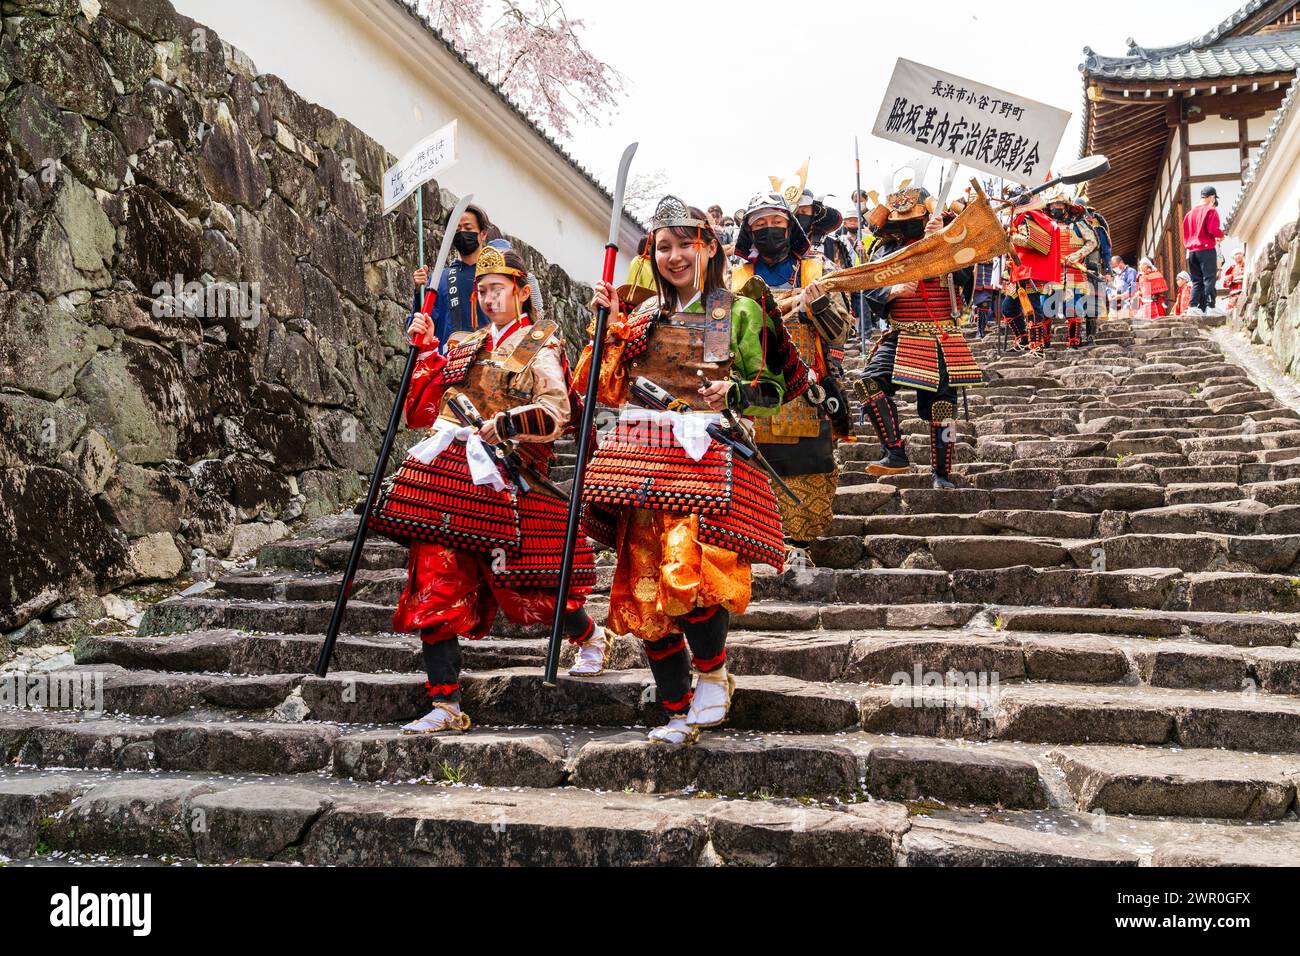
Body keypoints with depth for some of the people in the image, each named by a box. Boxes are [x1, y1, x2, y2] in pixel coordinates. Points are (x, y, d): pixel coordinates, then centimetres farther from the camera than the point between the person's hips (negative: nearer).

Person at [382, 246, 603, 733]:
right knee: (436, 587, -2)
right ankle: (446, 706, 5)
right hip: (445, 473, 5)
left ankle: (591, 638, 32)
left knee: (521, 587, 1)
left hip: (500, 479, -5)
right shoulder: (466, 347, 20)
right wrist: (426, 349, 13)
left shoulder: (540, 348, 3)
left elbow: (555, 413, -11)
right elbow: (421, 411, 18)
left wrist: (501, 426, -18)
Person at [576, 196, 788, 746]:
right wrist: (612, 329, 3)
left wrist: (733, 392, -9)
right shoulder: (644, 314, 17)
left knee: (688, 570, -23)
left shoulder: (741, 312, 7)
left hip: (706, 455, -4)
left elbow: (773, 389, 9)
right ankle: (678, 711, 15)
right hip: (645, 459, 4)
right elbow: (611, 389, 12)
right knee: (644, 584, 2)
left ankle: (713, 671, 6)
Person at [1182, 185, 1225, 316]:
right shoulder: (1211, 210, -5)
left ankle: (1193, 307, 1)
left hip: (1192, 250, 6)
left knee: (1196, 281, 9)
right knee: (1209, 279, -6)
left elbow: (1185, 232, 16)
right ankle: (1210, 307, -12)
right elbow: (1213, 230, -14)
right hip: (1207, 249, -6)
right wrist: (1221, 234, 4)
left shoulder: (1190, 212, 15)